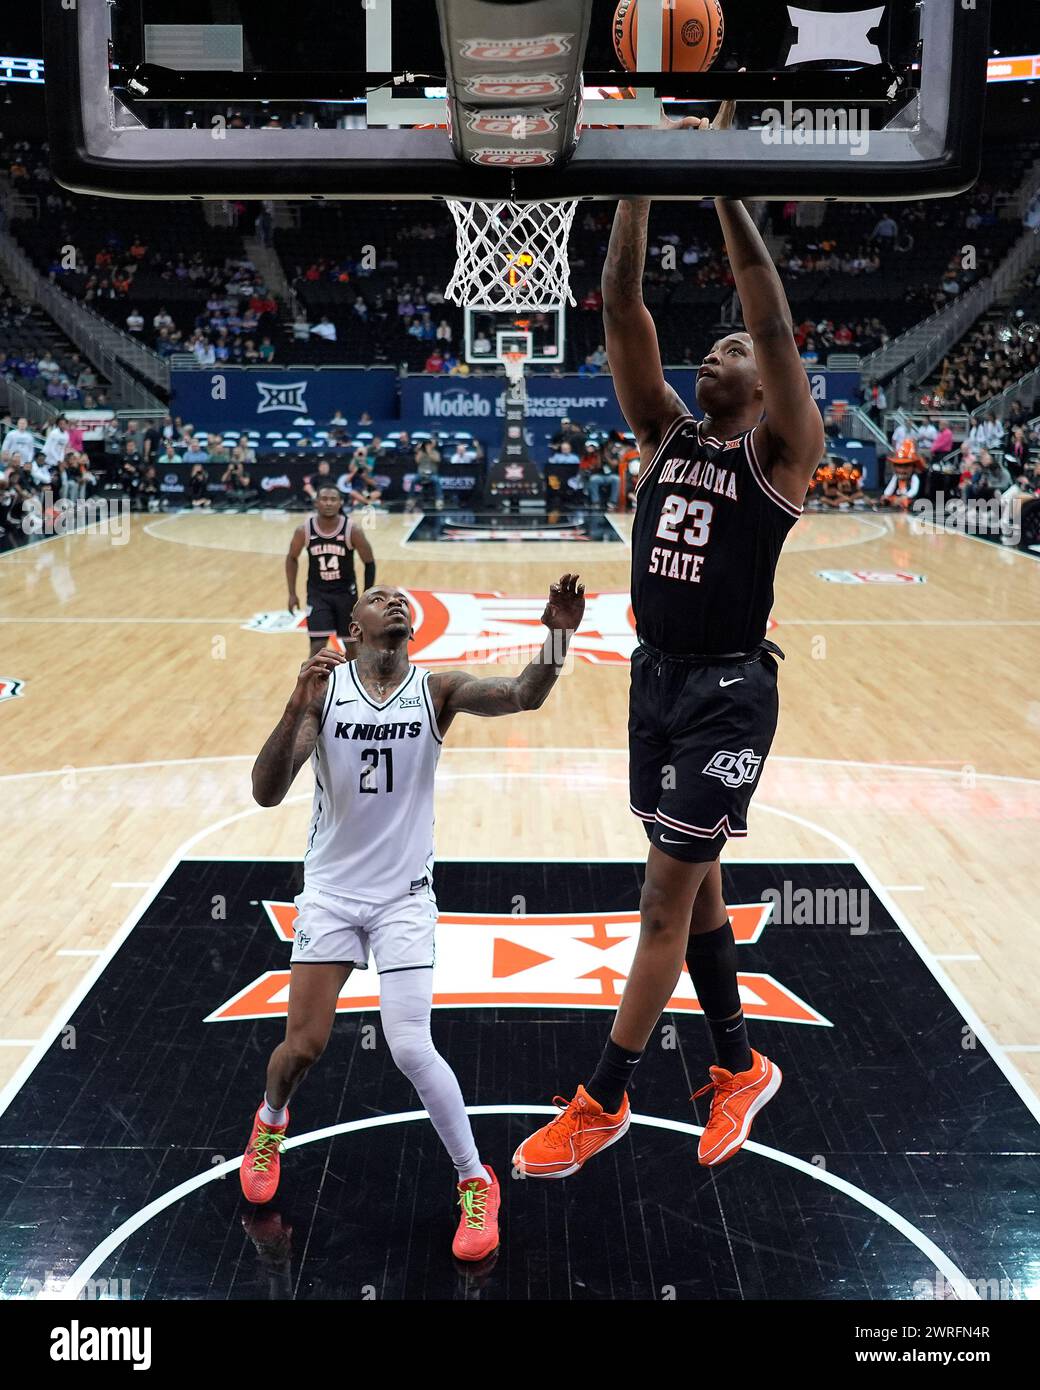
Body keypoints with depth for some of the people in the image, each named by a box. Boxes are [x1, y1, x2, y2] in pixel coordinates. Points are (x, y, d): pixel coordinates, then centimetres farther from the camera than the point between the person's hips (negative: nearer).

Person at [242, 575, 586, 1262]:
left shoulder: (437, 690, -8)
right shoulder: (323, 688, -9)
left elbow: (524, 695, -26)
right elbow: (267, 793, -19)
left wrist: (558, 638, -44)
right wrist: (298, 704, -34)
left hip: (404, 895, -1)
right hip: (331, 889, 1)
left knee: (410, 1048, -10)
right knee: (304, 1044, 3)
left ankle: (477, 1184, 11)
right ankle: (270, 1125, 39)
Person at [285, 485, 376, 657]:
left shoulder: (352, 530, -18)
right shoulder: (304, 530, -14)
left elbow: (369, 563, -5)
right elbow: (292, 559, 5)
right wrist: (292, 594, 3)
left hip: (345, 591, 0)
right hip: (317, 593, 0)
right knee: (317, 646, -10)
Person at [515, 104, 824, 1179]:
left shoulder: (780, 450, -5)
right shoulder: (664, 435, 9)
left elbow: (773, 320, -18)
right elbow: (621, 312, 2)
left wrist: (725, 187, -20)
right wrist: (637, 194, -7)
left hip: (728, 692, -6)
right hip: (655, 679, 6)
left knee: (667, 895, -2)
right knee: (692, 885, 15)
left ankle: (603, 1101, 9)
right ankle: (740, 1066, 31)